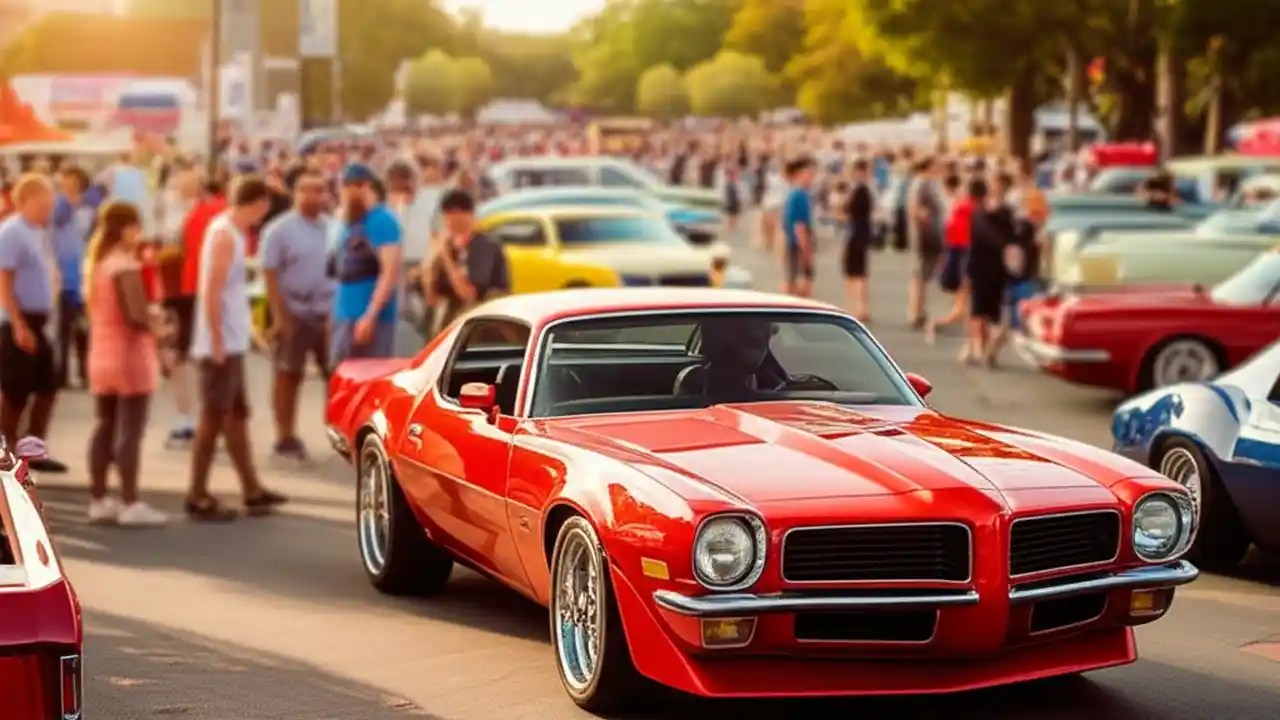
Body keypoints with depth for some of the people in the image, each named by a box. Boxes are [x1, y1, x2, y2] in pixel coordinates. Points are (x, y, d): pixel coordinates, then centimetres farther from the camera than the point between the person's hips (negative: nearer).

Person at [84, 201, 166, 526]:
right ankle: (130, 504, -3)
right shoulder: (126, 267, -17)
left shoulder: (97, 264, 10)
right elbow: (136, 316, -26)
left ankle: (99, 500, 15)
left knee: (104, 428, 12)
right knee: (131, 431, -4)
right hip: (128, 355, -9)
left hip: (102, 356, 9)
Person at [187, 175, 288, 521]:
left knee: (237, 414, 14)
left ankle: (252, 490, 22)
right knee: (214, 417, -4)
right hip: (222, 344, -10)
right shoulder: (225, 235, -16)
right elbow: (211, 293, -21)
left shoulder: (230, 231, 12)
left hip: (232, 342, 10)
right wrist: (217, 343, -21)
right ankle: (198, 497, 2)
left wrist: (243, 330, 15)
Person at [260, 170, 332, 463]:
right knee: (289, 376, 3)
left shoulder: (333, 228, 6)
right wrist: (279, 315, -15)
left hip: (329, 313, 4)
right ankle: (286, 438, 9)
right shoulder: (280, 230, -7)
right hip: (294, 313, -4)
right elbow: (270, 274, -9)